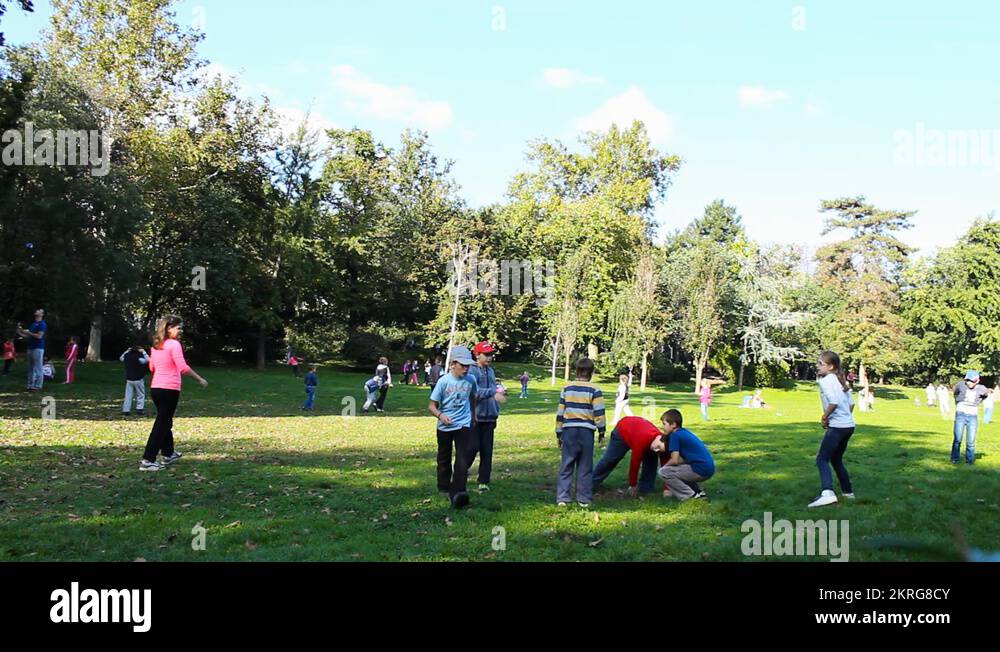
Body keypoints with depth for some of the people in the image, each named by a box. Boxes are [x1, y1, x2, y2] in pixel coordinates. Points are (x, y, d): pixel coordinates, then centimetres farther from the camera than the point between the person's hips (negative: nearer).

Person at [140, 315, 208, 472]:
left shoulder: (156, 345, 11)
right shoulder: (174, 344, -12)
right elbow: (183, 368, -19)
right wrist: (200, 379, -11)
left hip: (155, 388, 8)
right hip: (169, 389, -8)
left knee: (165, 421, 22)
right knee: (161, 424, -3)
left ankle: (168, 454, 35)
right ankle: (147, 460, -4)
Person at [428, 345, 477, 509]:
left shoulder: (470, 380, -4)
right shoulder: (443, 381, -12)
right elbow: (431, 405, -9)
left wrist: (473, 416, 21)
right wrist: (440, 415, -28)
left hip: (464, 425, 1)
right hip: (445, 426, -1)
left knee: (463, 459, -16)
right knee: (444, 459, 16)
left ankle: (457, 492, -22)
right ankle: (444, 488, 36)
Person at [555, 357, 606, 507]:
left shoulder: (566, 388, 6)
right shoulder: (595, 390, -3)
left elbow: (560, 413, 8)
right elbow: (599, 413, -8)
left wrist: (558, 433, 15)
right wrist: (601, 431, 4)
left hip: (569, 431, 2)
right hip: (586, 432, -2)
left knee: (566, 466, 7)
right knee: (585, 467, 7)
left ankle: (562, 498, 3)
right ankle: (584, 499, 8)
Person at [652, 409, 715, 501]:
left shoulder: (675, 435, -9)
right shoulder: (684, 431, 17)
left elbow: (674, 460, -13)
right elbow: (682, 459, 19)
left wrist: (664, 466, 8)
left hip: (701, 471, -9)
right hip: (709, 469, 9)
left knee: (663, 472, -7)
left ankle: (690, 495, -3)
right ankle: (698, 491, 19)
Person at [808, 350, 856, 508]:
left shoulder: (825, 381, -12)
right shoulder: (839, 379, 15)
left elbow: (833, 402, -26)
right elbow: (851, 404, 16)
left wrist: (824, 417, -13)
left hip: (837, 426, -9)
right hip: (849, 425, 9)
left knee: (822, 459, -13)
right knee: (836, 459, 23)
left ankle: (827, 493, -31)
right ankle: (848, 492, 30)